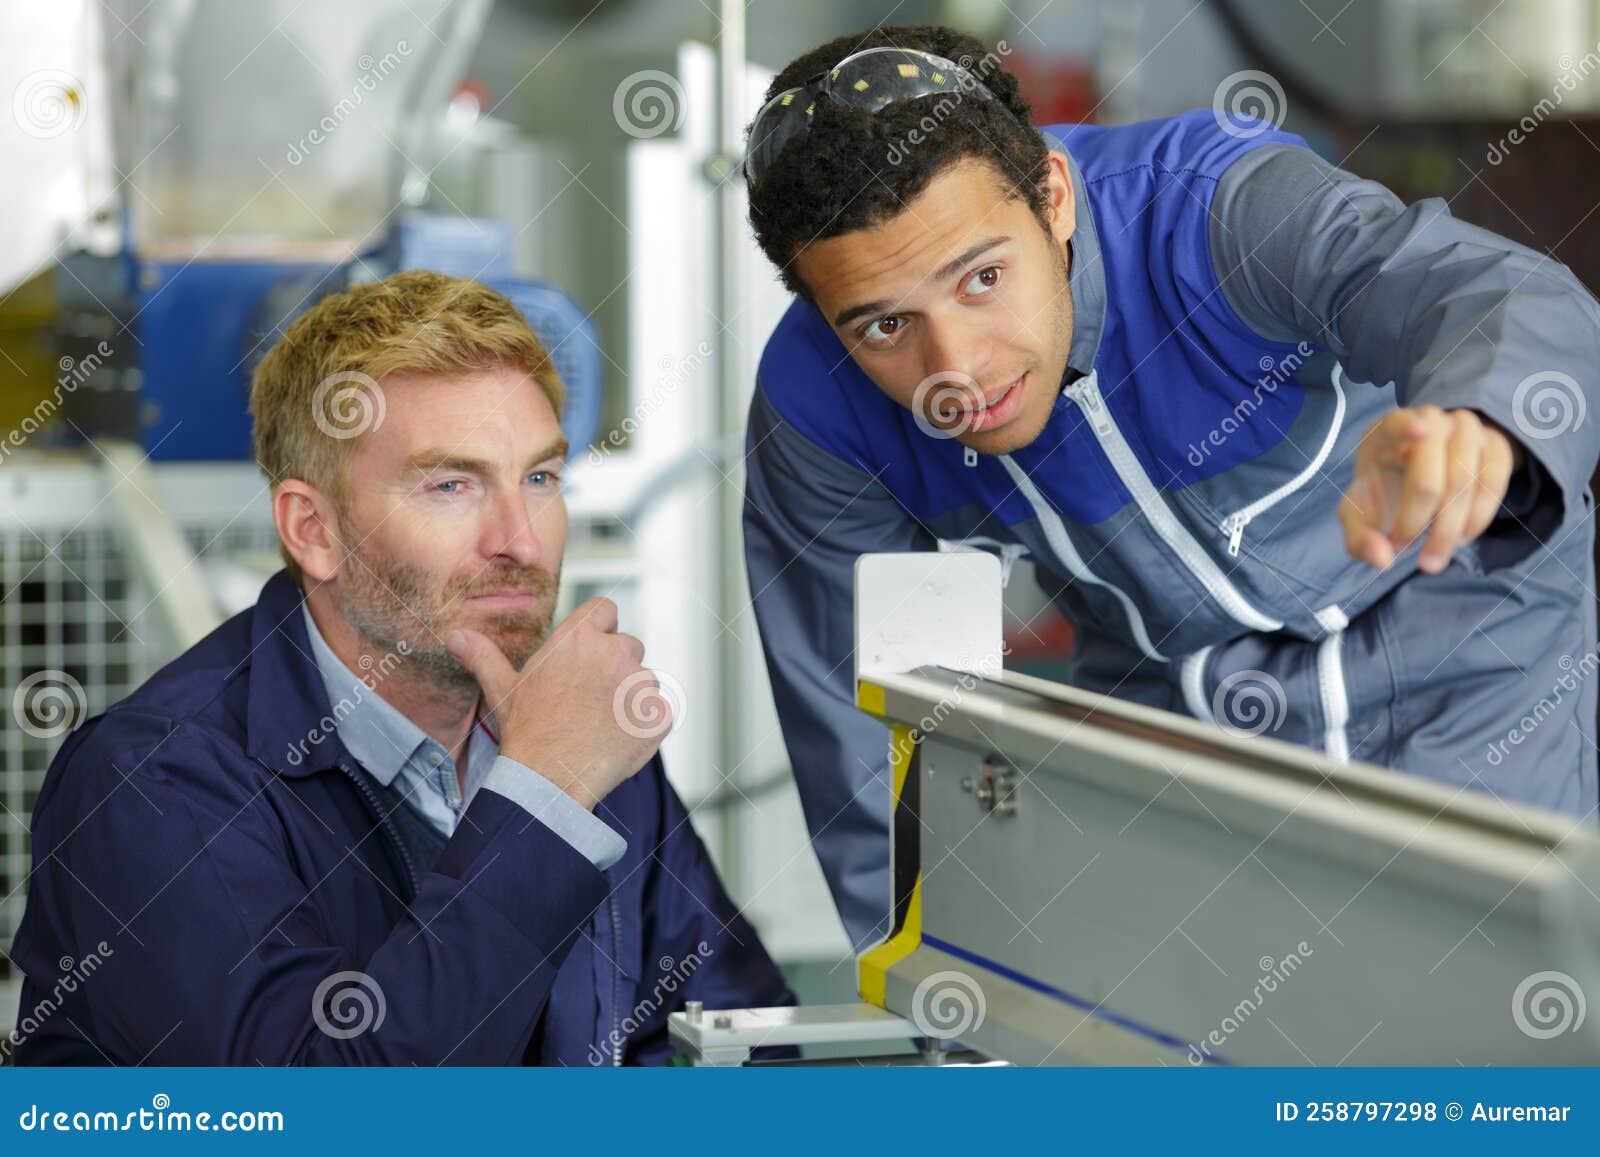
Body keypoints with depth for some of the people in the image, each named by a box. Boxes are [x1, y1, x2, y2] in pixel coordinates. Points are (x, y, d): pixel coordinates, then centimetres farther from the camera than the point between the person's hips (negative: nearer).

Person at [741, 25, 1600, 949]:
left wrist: (1473, 432, -78)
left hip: (1461, 652, -3)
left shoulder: (1219, 210, -35)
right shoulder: (814, 411, -22)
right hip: (1171, 694, 3)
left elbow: (1505, 302, -55)